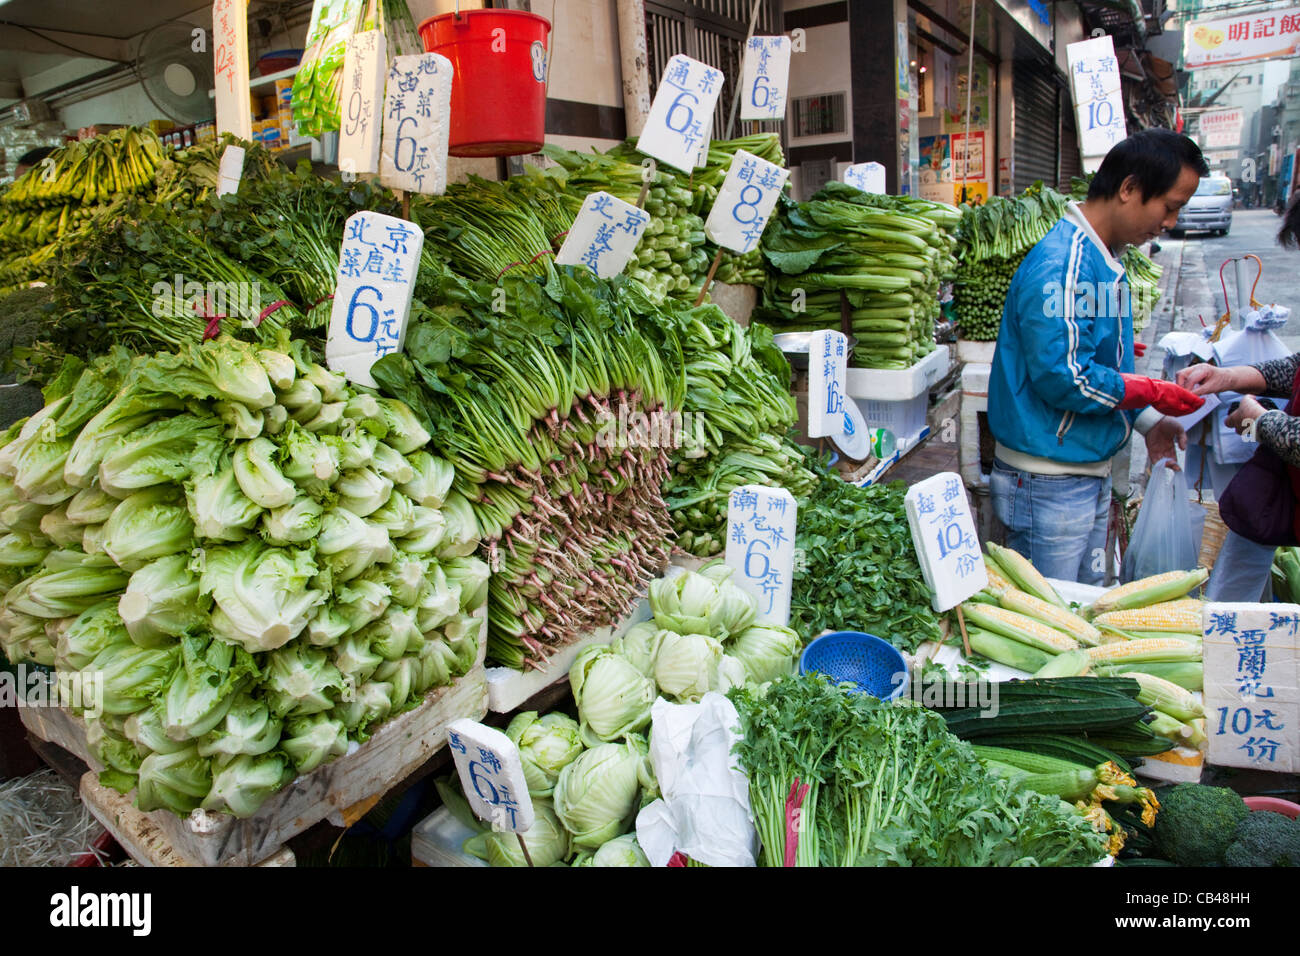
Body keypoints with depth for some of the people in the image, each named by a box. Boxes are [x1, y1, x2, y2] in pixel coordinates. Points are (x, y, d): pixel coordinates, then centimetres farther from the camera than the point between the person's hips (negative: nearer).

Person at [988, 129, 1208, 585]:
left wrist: (1148, 420, 10)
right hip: (1050, 482, -10)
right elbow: (1065, 380, -27)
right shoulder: (1062, 265, -21)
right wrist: (1152, 395, -13)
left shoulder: (1103, 259, 12)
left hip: (1091, 471, 10)